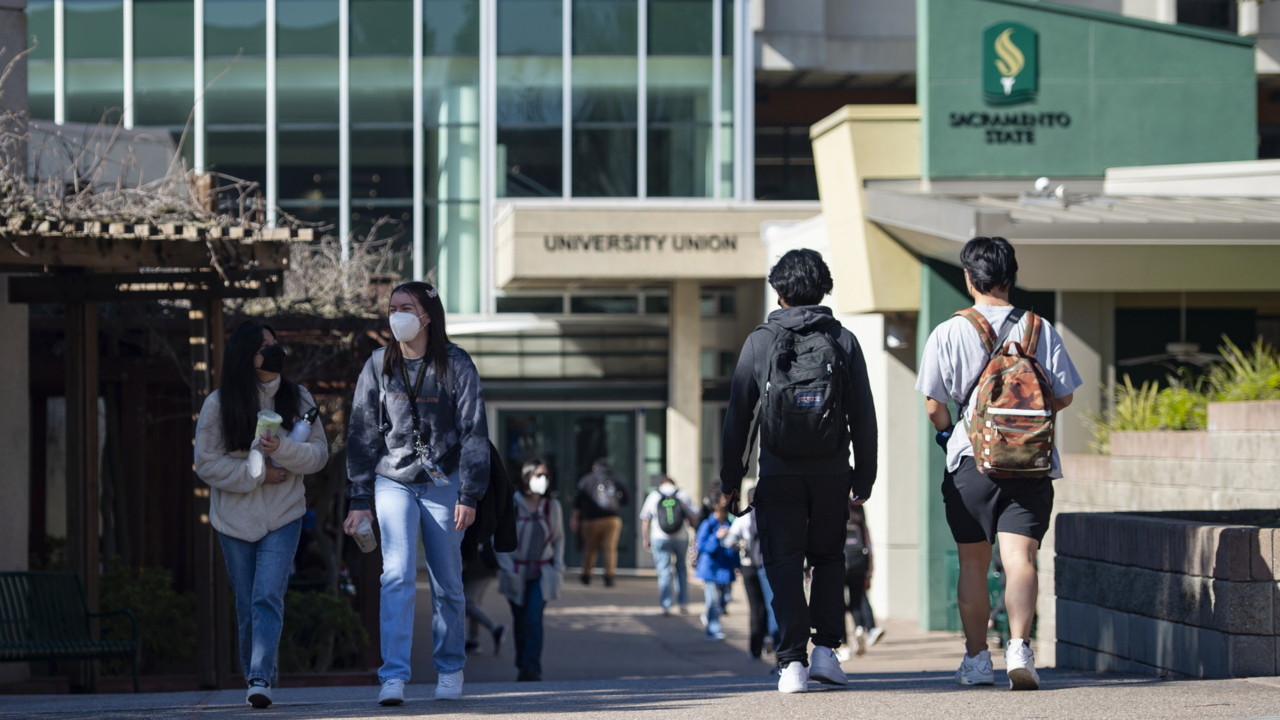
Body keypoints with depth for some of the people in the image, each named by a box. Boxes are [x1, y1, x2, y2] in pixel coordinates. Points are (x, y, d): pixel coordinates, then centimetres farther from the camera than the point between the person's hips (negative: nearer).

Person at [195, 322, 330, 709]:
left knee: (268, 599, -16)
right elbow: (206, 463, -6)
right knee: (247, 606, 6)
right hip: (235, 518, 0)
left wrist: (282, 449, -18)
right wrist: (257, 474, -14)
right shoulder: (218, 404, -4)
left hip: (283, 517, 0)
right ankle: (255, 676, 19)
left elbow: (319, 454, 0)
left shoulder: (298, 399, 1)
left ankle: (260, 680, -23)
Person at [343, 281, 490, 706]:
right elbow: (363, 435, 8)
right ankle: (393, 678, -19)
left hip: (442, 483, -1)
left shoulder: (455, 365, -2)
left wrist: (469, 495, -9)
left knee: (447, 583, 5)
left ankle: (450, 672, 20)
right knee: (397, 577, -14)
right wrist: (359, 500, 4)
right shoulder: (379, 366, 4)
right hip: (393, 481, 1)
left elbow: (474, 432, -2)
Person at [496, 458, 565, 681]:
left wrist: (558, 568, 5)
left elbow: (559, 539, 13)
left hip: (542, 573, 0)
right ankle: (522, 667, 18)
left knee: (534, 619, -15)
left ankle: (532, 668, -18)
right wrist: (508, 568, -8)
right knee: (520, 622, 5)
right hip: (516, 574, 0)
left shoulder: (552, 506, 3)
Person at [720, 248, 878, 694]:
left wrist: (731, 477, 8)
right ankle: (825, 649, 8)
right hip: (832, 471, 1)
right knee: (828, 557, 18)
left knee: (784, 563, 3)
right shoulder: (843, 341, 4)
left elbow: (739, 415, 1)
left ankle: (793, 662, -7)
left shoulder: (760, 341, 0)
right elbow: (863, 415, 4)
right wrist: (864, 475, 12)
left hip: (779, 472, -1)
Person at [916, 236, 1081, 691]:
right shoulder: (1040, 330, 3)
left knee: (973, 563, 11)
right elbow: (1064, 396, 6)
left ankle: (976, 660, 18)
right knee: (1020, 559, -6)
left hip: (971, 461, -1)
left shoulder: (949, 333, -2)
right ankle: (1019, 646, -25)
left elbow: (934, 405, -2)